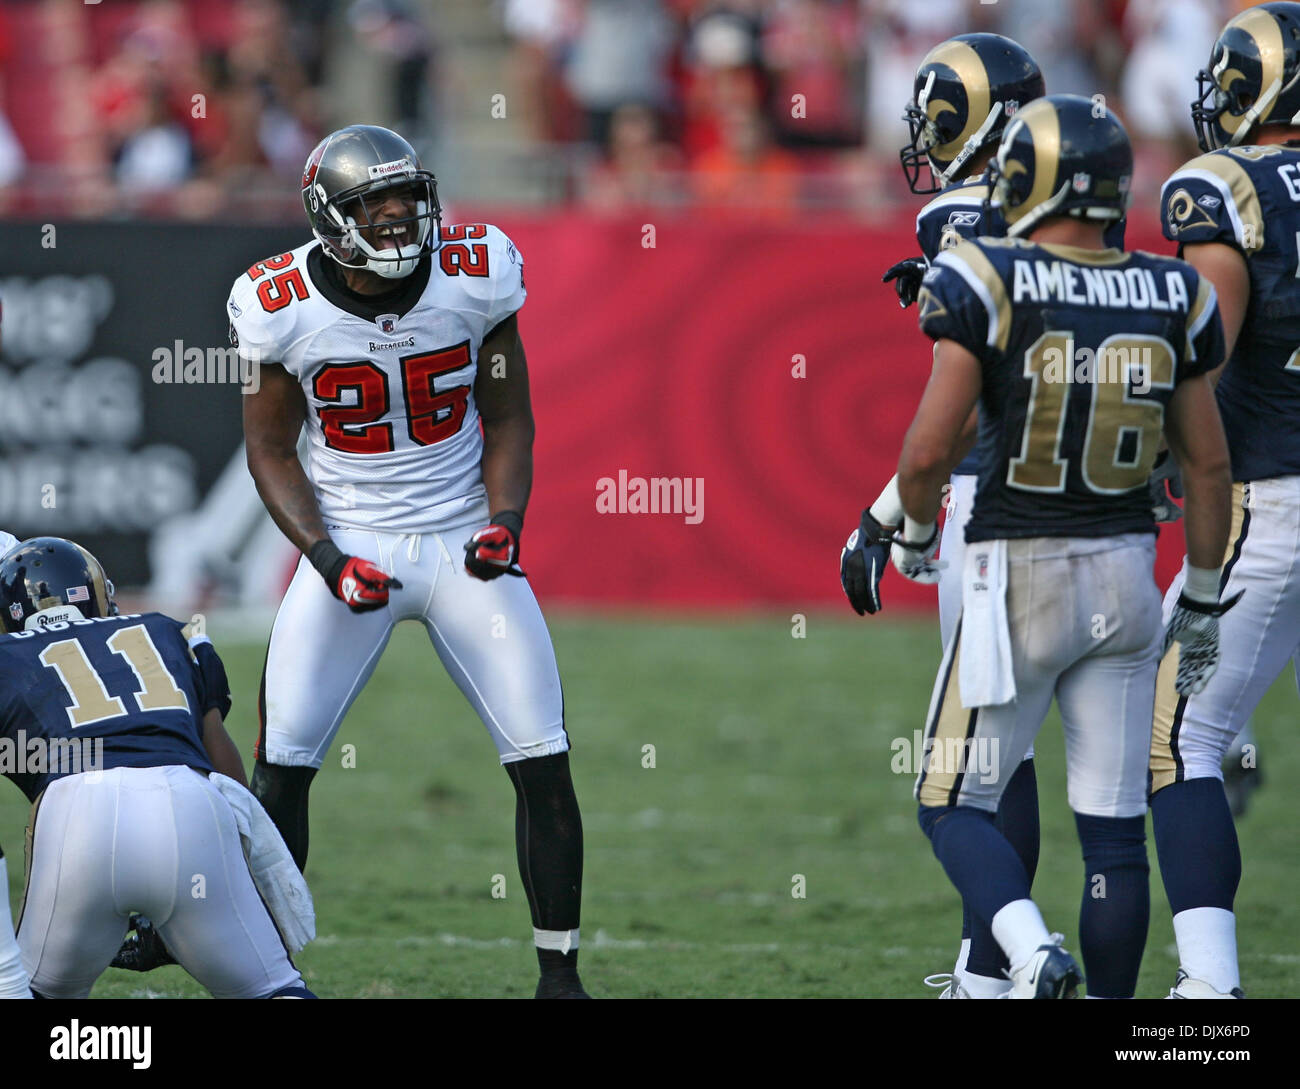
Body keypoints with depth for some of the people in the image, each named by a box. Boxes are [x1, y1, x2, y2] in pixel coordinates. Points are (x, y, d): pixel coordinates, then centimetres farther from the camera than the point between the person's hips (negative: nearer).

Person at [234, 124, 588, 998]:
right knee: (282, 765, -5)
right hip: (349, 547, -1)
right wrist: (328, 559, -14)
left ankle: (560, 973, 6)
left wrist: (504, 522, -14)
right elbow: (272, 449, -1)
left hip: (465, 546, 1)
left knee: (544, 765, -6)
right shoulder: (286, 306, -11)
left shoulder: (473, 278, -8)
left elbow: (508, 420, 3)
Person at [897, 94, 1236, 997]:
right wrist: (1203, 602, 16)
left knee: (955, 804, 6)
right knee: (1113, 828, 8)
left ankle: (1035, 954, -19)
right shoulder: (1168, 298, 0)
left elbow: (929, 450, -16)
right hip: (1126, 575, 4)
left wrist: (915, 532, 4)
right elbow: (1209, 465, 5)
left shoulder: (989, 286, -13)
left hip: (1017, 577, -4)